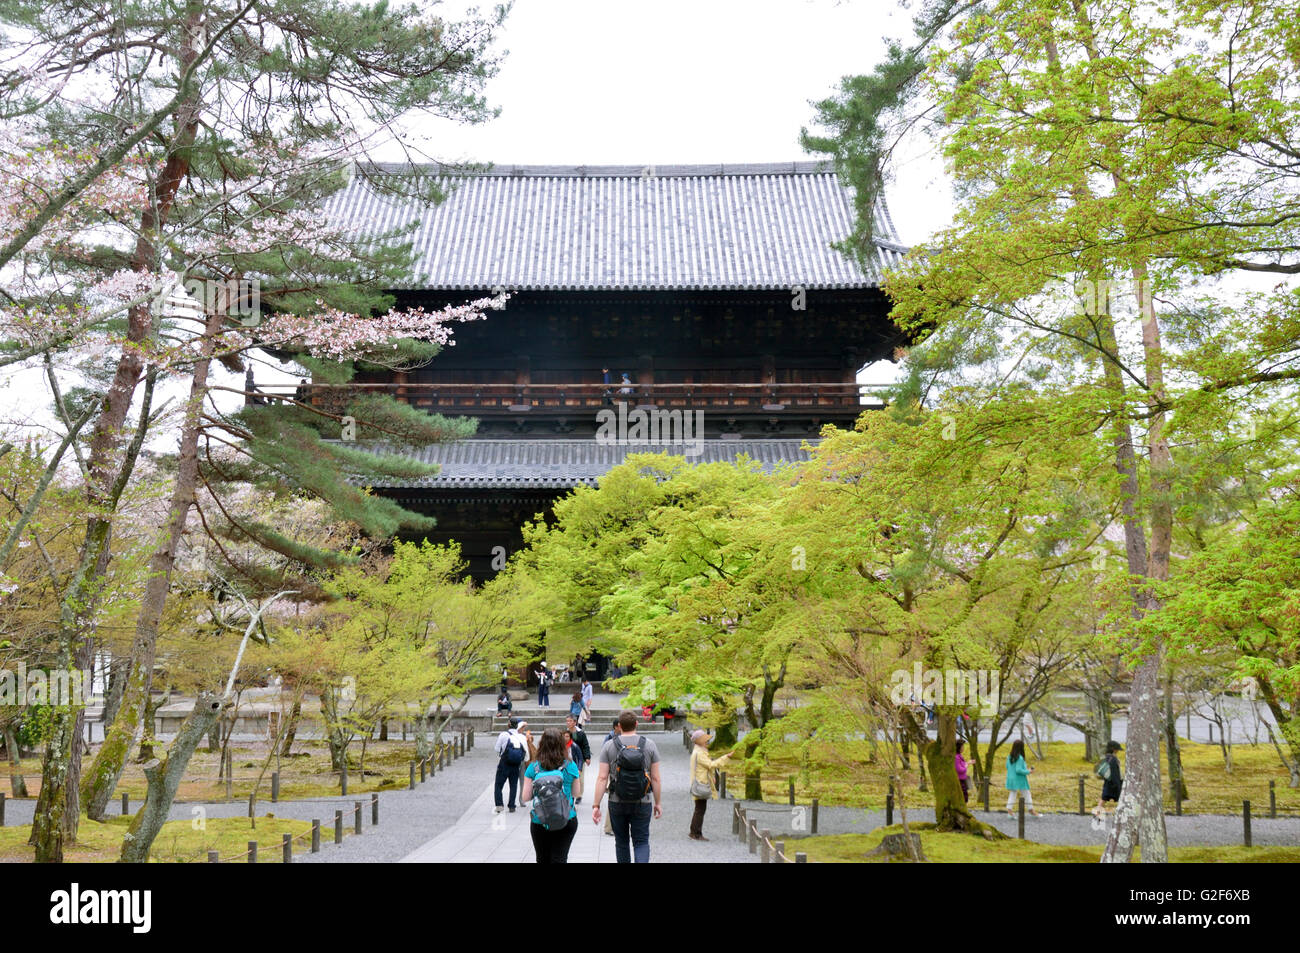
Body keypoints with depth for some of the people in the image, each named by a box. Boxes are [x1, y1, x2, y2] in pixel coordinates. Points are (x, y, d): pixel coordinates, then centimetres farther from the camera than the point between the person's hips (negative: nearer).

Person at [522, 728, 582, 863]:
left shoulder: (533, 768, -7)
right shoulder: (570, 766, -5)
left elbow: (526, 797, -5)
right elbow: (577, 794, 5)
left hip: (539, 823, 0)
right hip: (567, 821, 0)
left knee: (543, 859, 17)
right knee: (560, 858, 2)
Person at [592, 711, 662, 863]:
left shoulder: (609, 745, -5)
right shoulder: (649, 745, -3)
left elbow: (602, 778, -9)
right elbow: (656, 778, -2)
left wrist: (596, 805, -6)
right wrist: (658, 803, 8)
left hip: (617, 803, 0)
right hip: (642, 804, 0)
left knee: (621, 841, 16)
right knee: (641, 841, 6)